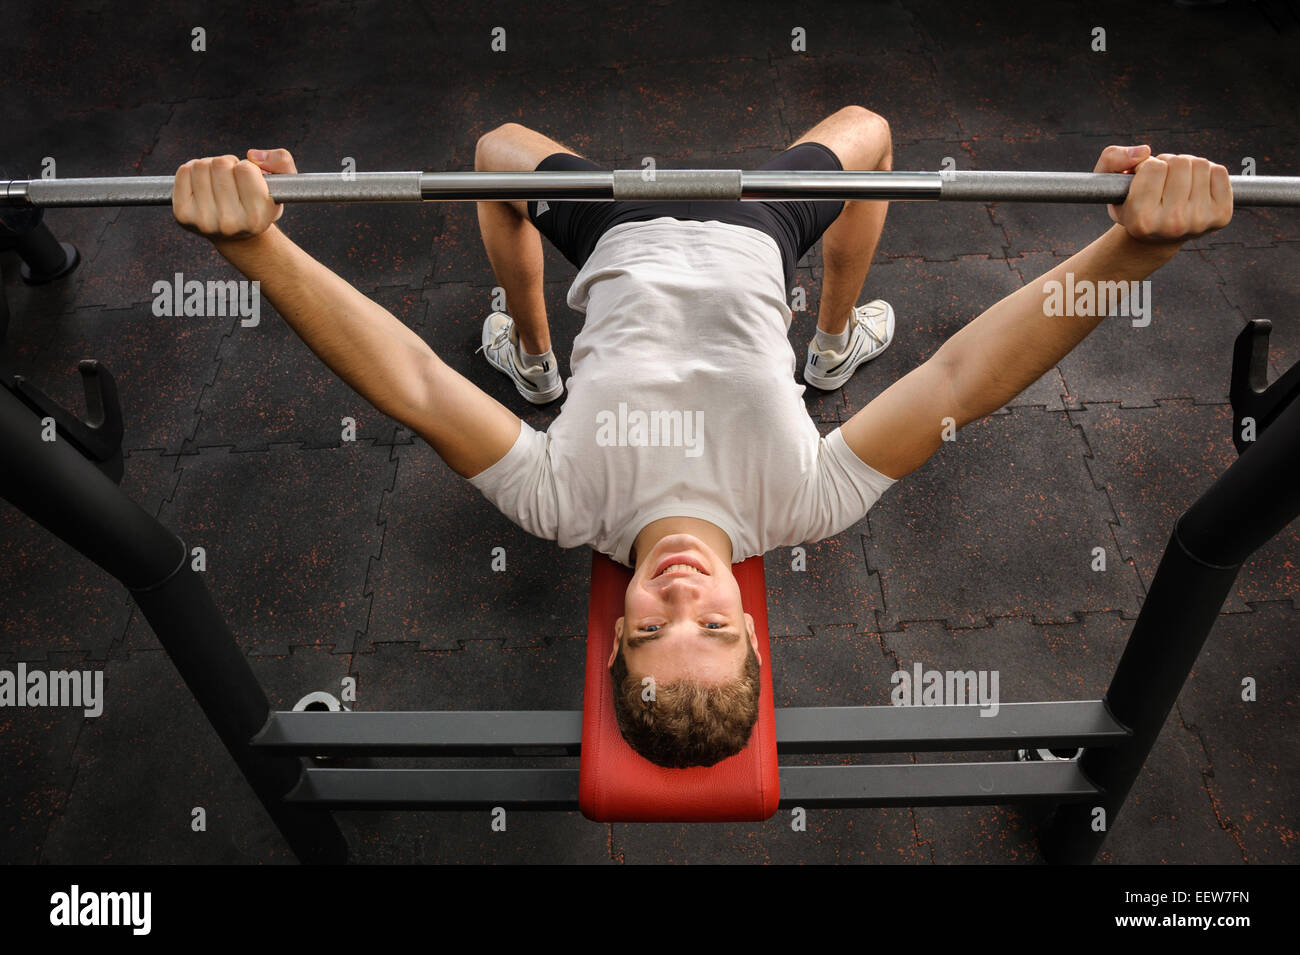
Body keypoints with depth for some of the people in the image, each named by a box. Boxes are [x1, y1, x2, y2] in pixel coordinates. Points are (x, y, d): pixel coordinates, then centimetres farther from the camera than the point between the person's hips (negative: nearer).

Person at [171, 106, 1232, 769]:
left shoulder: (564, 500, -37)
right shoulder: (807, 504, -37)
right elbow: (967, 373, -46)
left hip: (626, 242, 0)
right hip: (748, 236, 1)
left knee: (505, 142, 30)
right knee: (862, 123, 29)